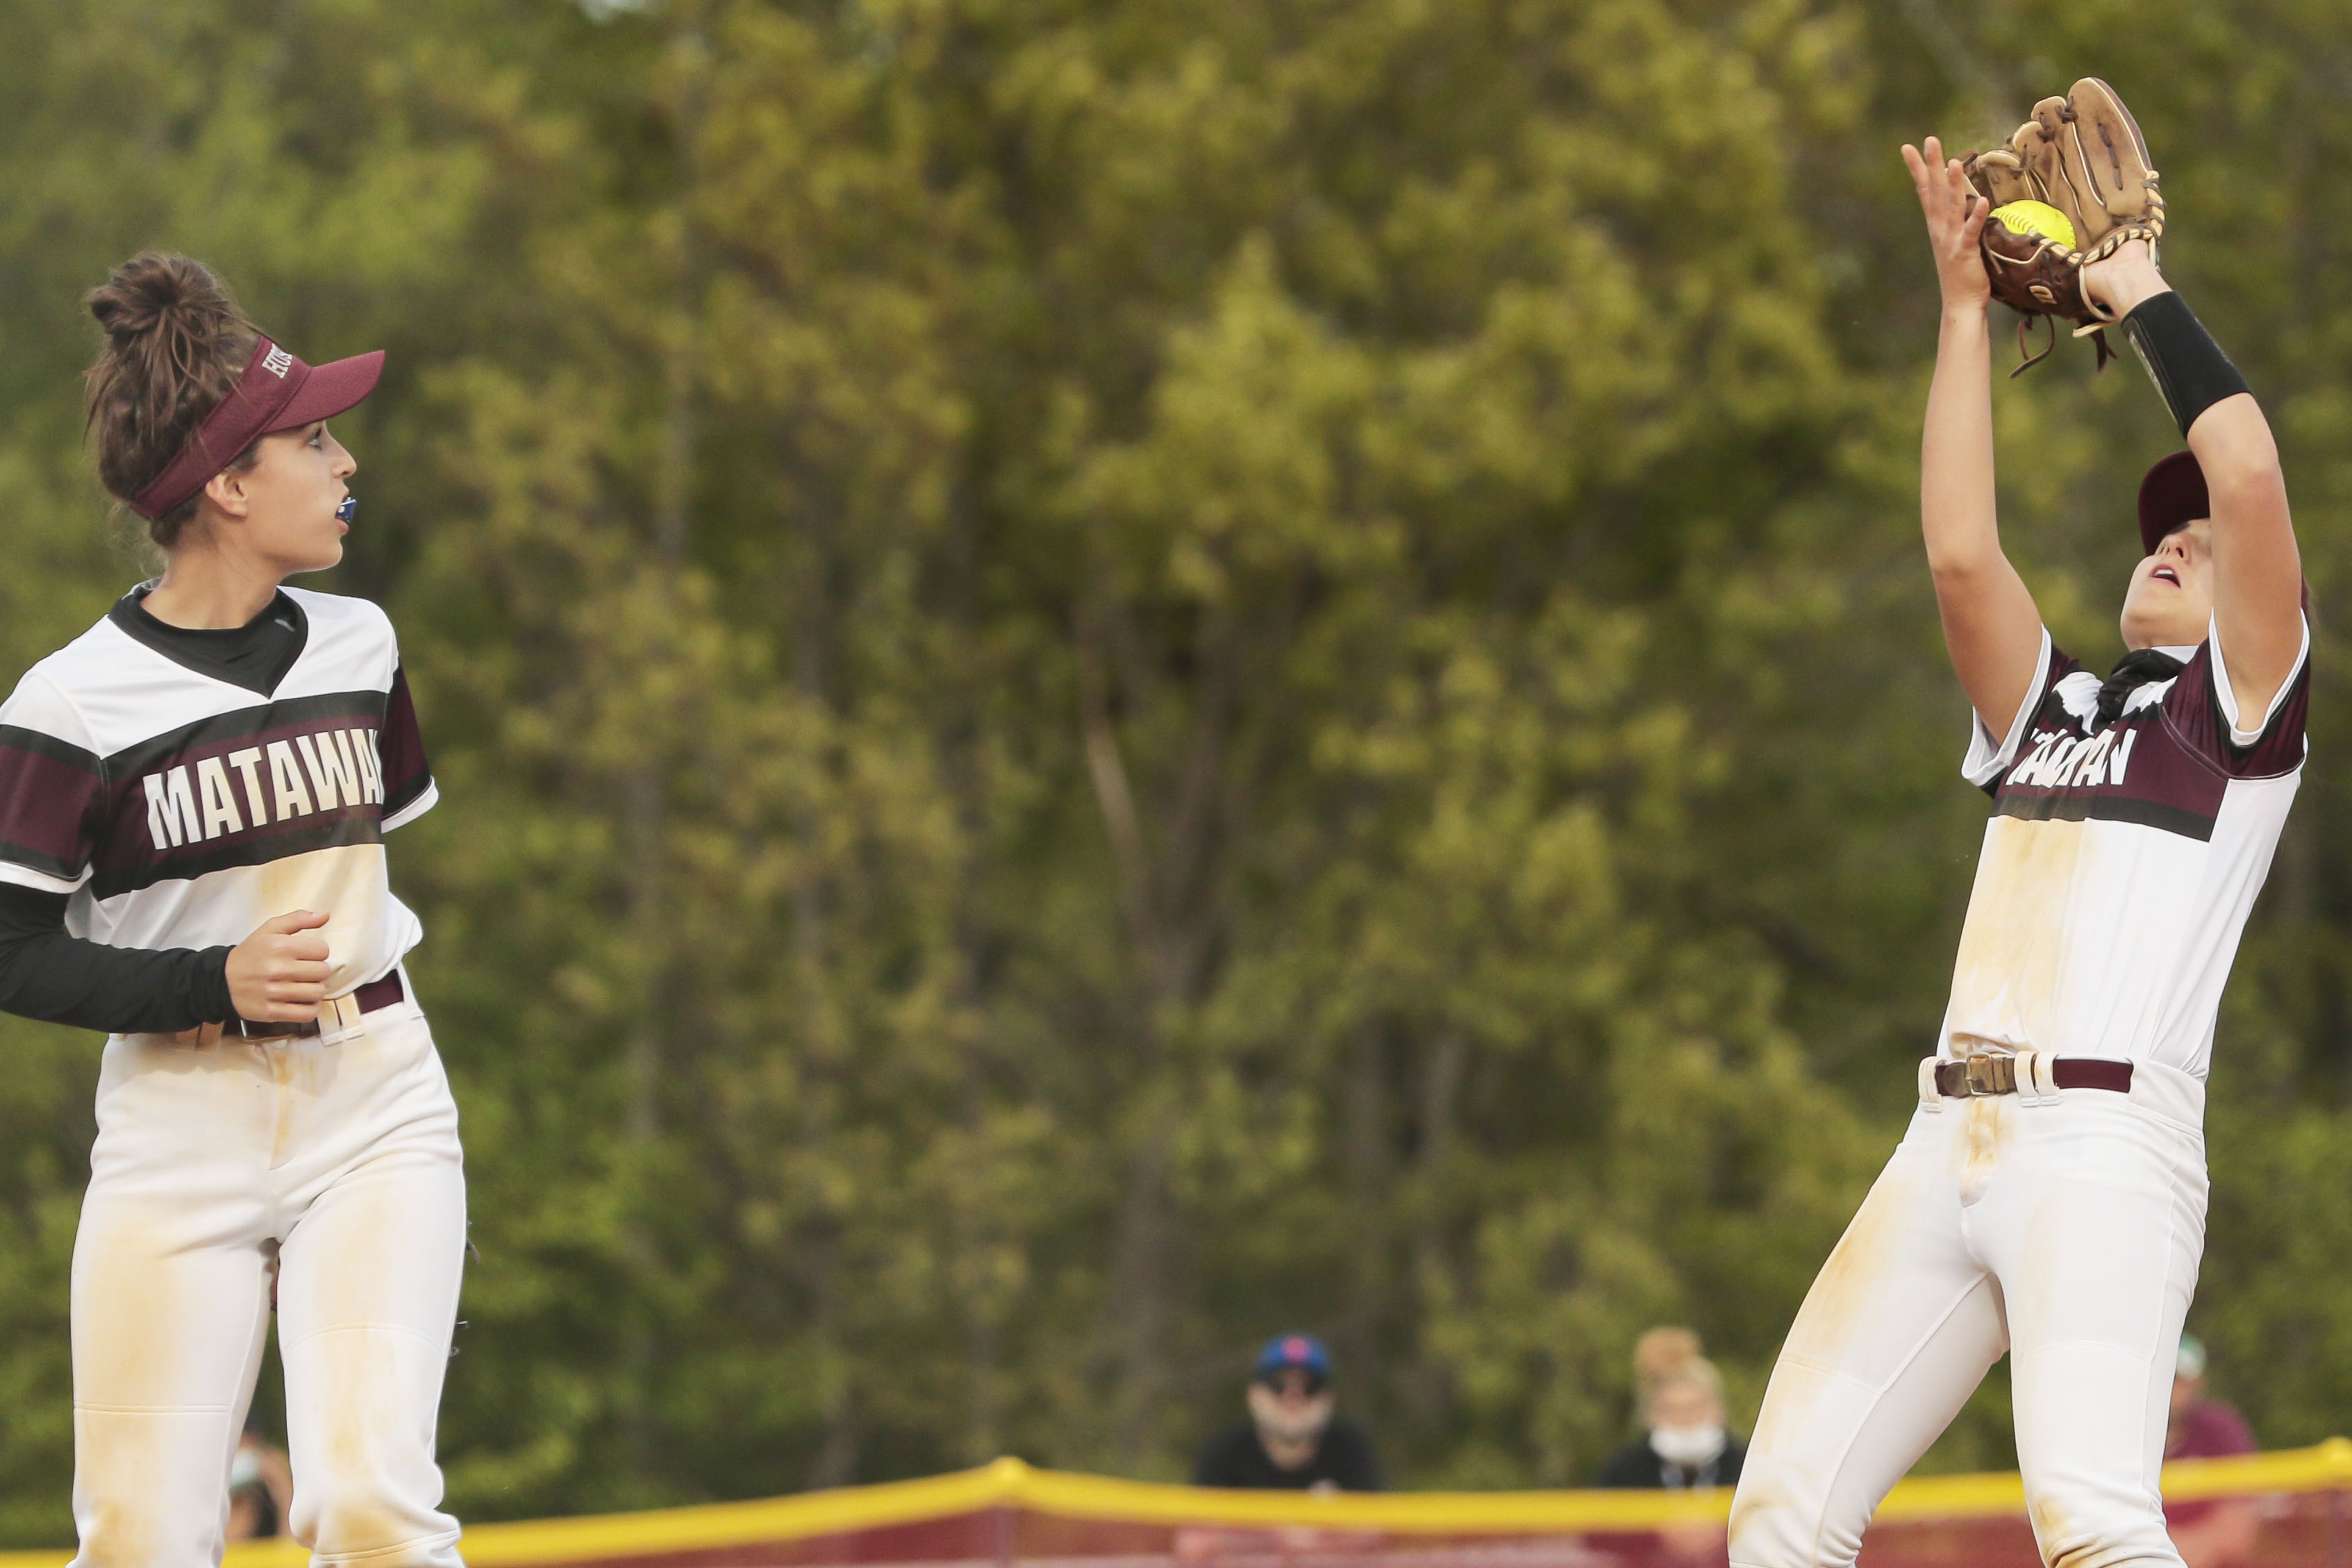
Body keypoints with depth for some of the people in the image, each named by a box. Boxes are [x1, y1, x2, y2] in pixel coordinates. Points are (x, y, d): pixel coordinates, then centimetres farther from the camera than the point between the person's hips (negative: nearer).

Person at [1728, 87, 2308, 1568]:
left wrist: (2142, 288, 5)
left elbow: (2254, 479, -5)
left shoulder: (2240, 706, 9)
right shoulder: (2049, 707, 25)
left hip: (2108, 1142, -6)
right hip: (1948, 1143, 6)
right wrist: (1967, 306, 13)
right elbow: (1960, 552, 10)